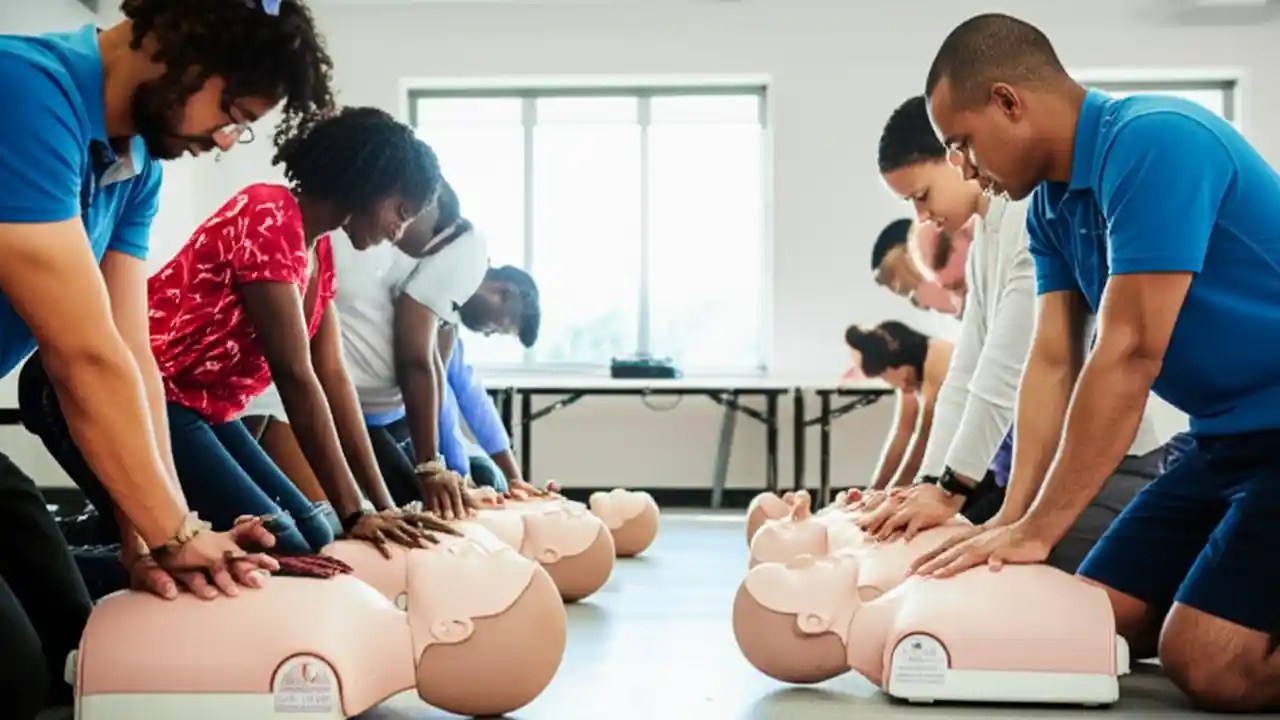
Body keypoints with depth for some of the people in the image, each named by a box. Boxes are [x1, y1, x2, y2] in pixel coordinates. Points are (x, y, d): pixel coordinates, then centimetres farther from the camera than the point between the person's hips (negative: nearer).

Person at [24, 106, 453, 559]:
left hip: (198, 409, 10)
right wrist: (353, 513, -17)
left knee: (315, 538, 4)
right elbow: (295, 375, -19)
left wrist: (383, 504, 5)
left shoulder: (318, 250, 12)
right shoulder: (270, 216, -17)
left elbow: (333, 376, 10)